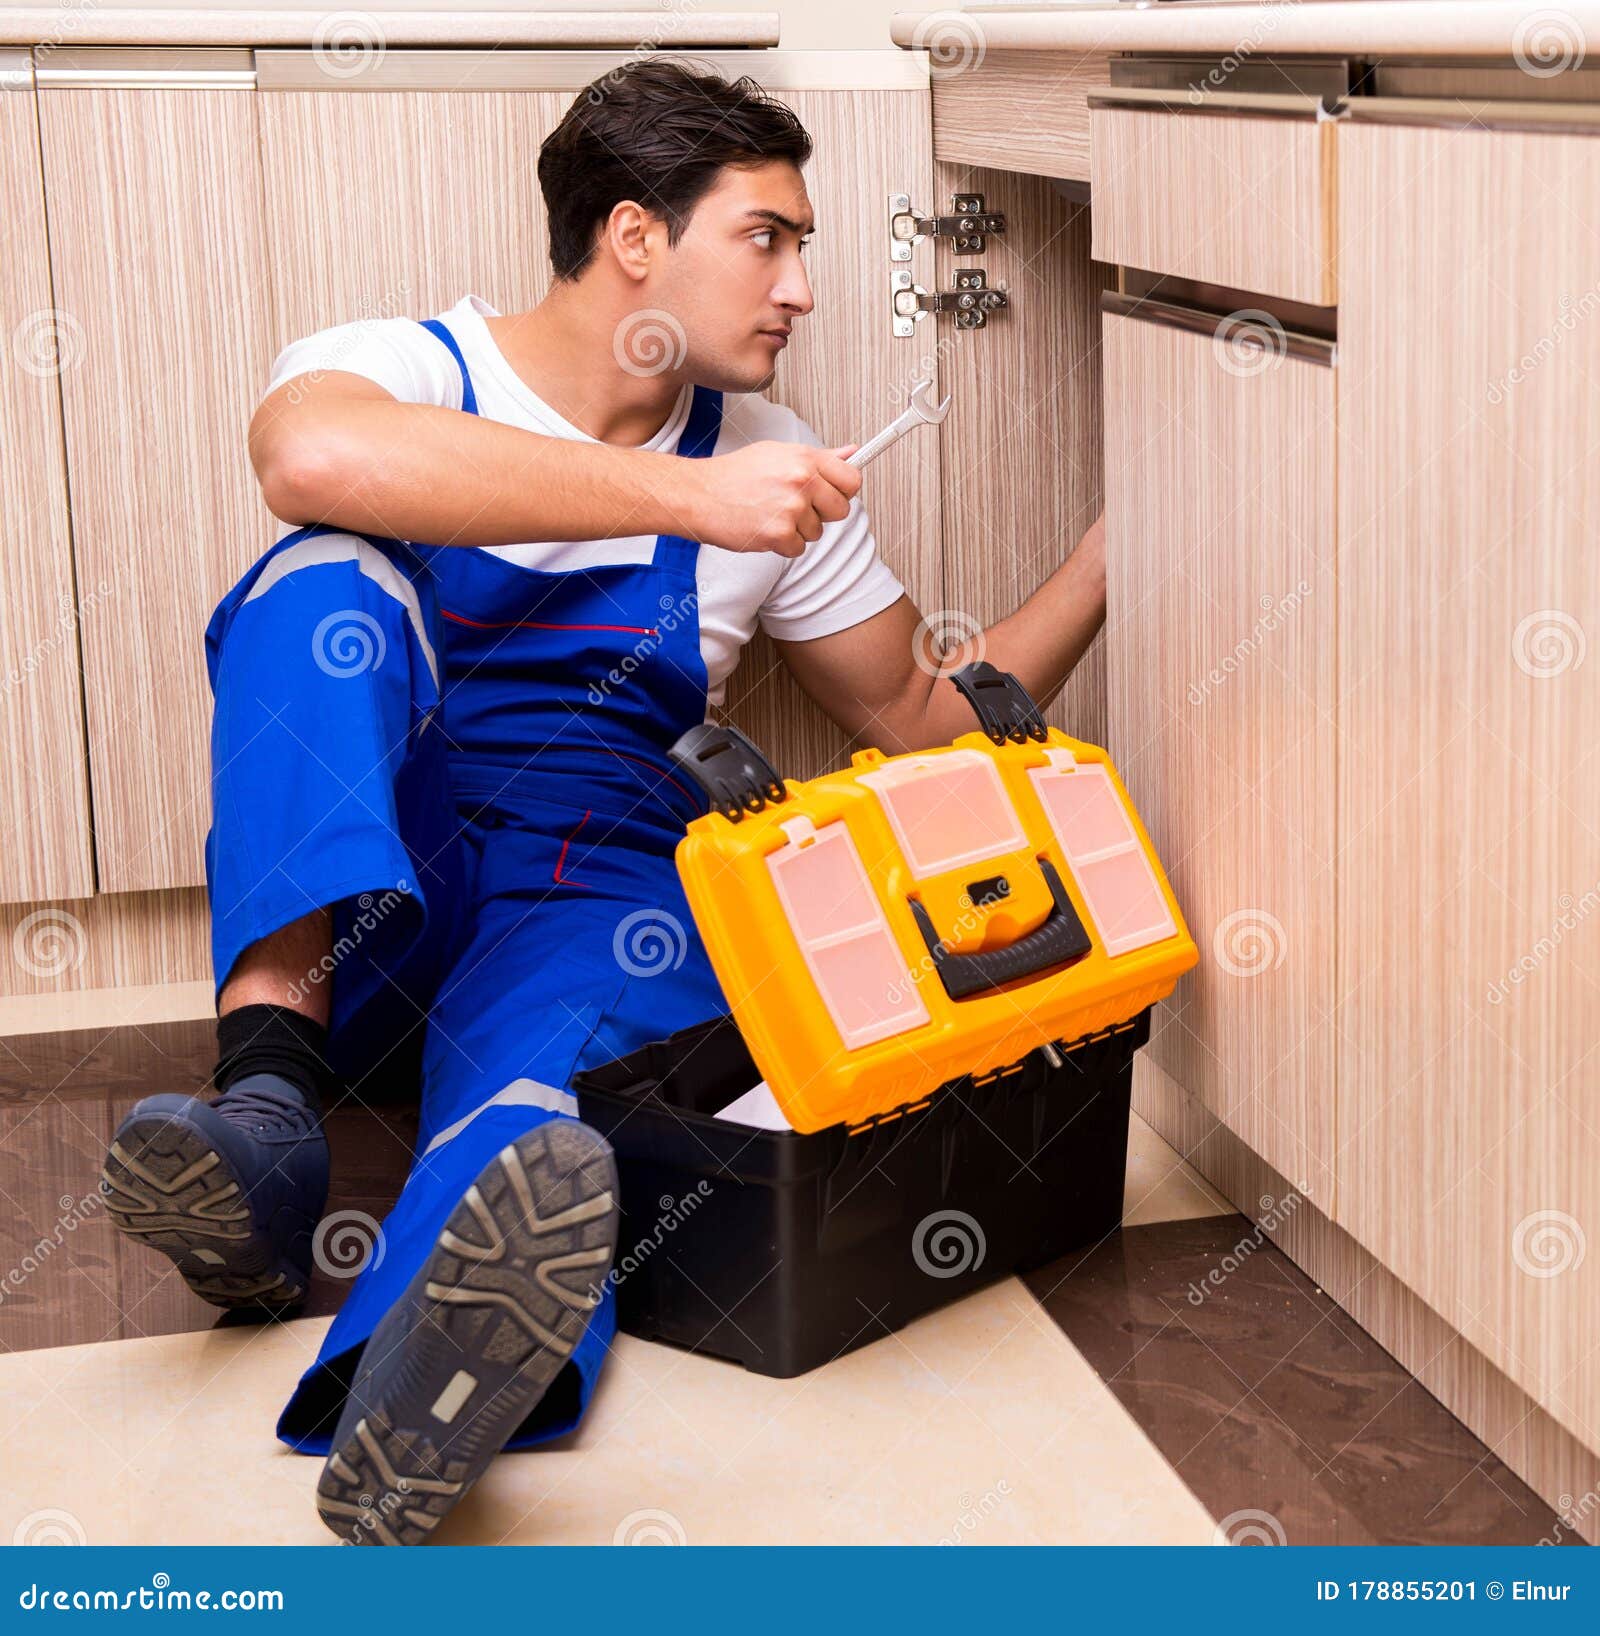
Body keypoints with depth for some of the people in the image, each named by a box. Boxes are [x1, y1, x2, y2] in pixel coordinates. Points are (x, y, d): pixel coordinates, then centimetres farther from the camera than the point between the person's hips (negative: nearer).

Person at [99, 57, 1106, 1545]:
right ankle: (268, 1097, -41)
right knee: (328, 576, -27)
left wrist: (1107, 553, 9)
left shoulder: (771, 468, 13)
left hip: (586, 885, 1)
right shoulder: (407, 363, -1)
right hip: (343, 886, -1)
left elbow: (918, 725, 21)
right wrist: (687, 498, -29)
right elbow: (312, 457, -28)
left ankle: (408, 1407, -67)